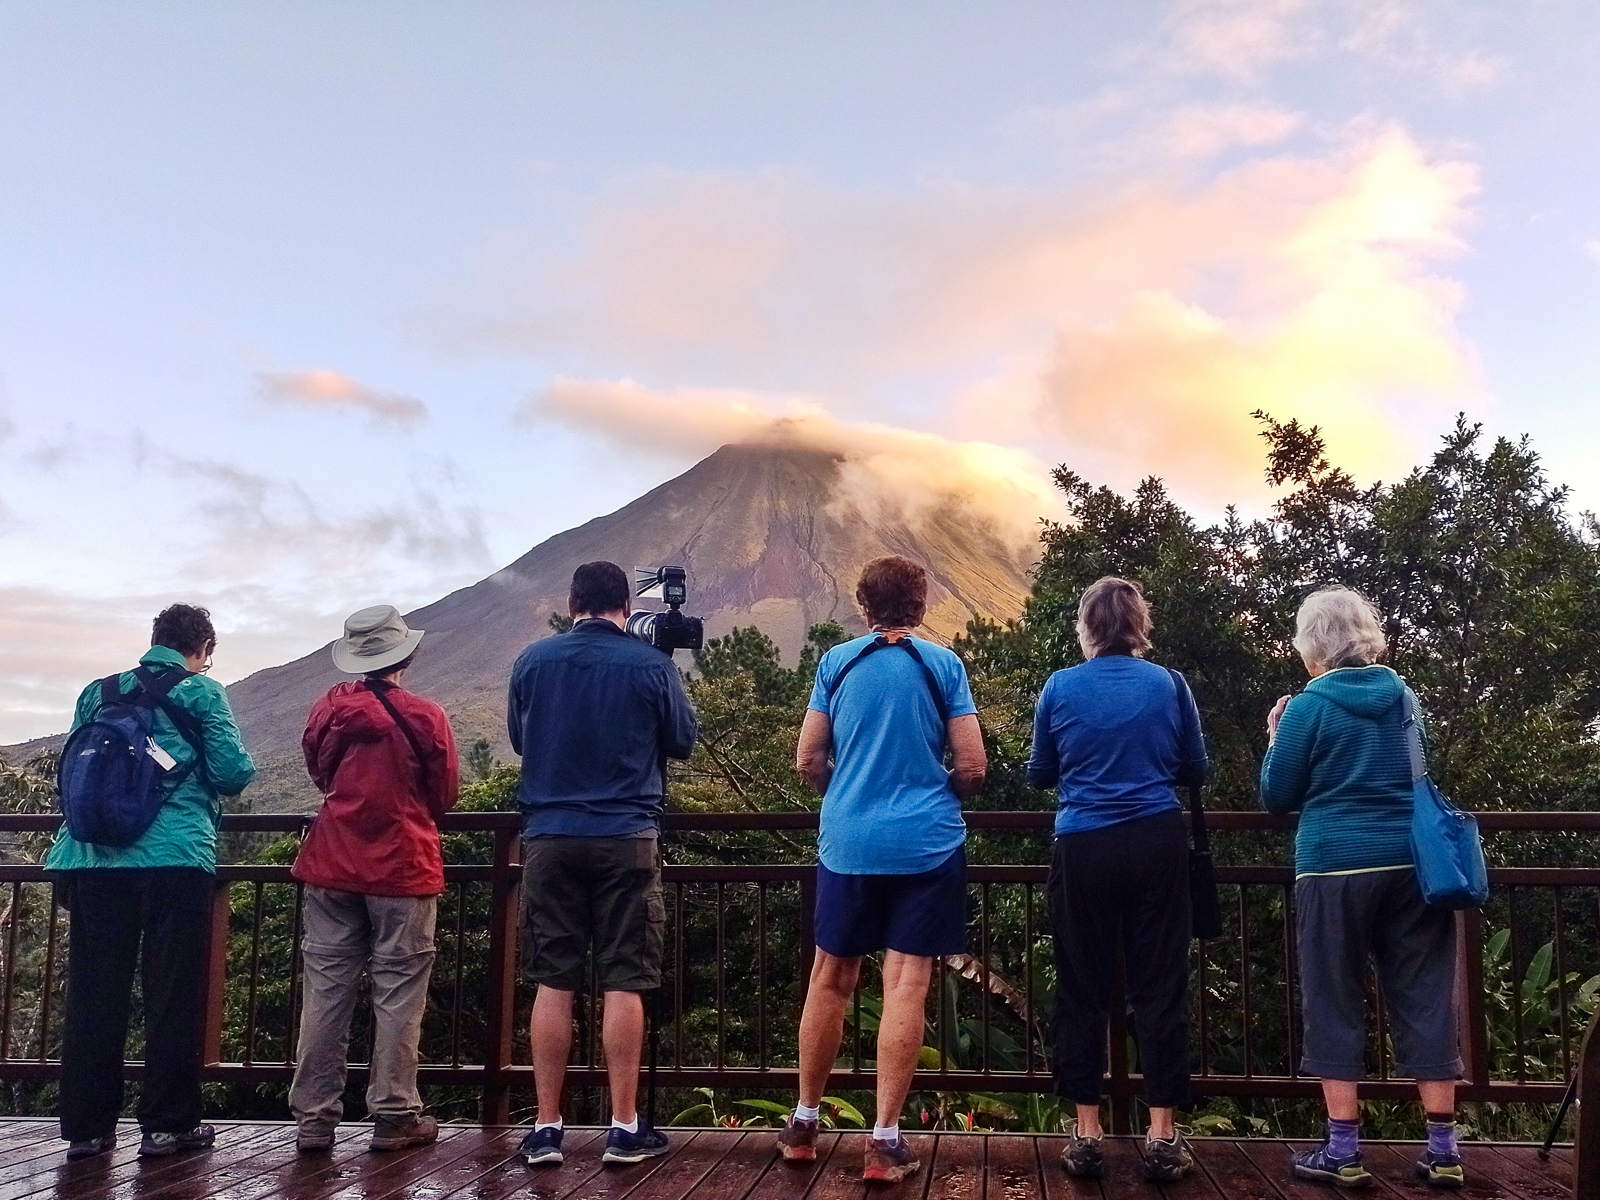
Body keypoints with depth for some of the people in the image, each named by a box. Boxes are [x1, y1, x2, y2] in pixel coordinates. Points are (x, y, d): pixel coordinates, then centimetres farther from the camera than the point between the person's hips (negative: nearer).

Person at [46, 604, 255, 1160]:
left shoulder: (97, 693, 13)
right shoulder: (201, 692, -1)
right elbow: (232, 774, -5)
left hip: (95, 858, 5)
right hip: (175, 858, -4)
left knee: (94, 992, 9)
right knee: (172, 993, 3)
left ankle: (86, 1127, 14)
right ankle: (167, 1124, 8)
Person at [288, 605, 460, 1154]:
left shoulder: (327, 710, -1)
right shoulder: (425, 717, -10)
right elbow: (444, 795, 0)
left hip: (332, 866, 3)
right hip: (404, 869, -3)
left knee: (325, 990, 8)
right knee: (398, 991, 4)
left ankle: (314, 1118, 12)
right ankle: (394, 1116, 7)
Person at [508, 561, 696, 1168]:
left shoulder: (533, 660, 1)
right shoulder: (652, 663, -4)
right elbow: (682, 740, 7)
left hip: (550, 837, 2)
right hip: (626, 838, -2)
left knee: (553, 984, 7)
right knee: (623, 985, 4)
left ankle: (546, 1127, 12)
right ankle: (624, 1128, 9)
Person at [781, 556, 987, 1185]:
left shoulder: (837, 662, 3)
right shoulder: (944, 665, -1)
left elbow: (808, 760, 5)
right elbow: (972, 767, -3)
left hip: (846, 844, 2)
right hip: (927, 845, -2)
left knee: (830, 980, 13)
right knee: (905, 986, 1)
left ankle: (803, 1122, 25)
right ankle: (885, 1142, 2)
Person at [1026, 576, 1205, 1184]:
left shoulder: (1060, 687, -1)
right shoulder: (1170, 685, 1)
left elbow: (1039, 774, 8)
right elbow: (1195, 771, 9)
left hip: (1083, 850, 0)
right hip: (1157, 845, 1)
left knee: (1082, 990, 8)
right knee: (1159, 988, 6)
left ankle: (1087, 1133, 12)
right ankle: (1162, 1136, 10)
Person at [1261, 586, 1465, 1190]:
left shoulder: (1310, 707, -7)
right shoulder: (1405, 698, 8)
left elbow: (1276, 796, -1)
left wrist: (1275, 740, 13)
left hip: (1336, 868, -4)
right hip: (1411, 864, 5)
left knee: (1335, 1005, 5)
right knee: (1426, 1002, 9)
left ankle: (1344, 1152, 6)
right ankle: (1443, 1150, 13)